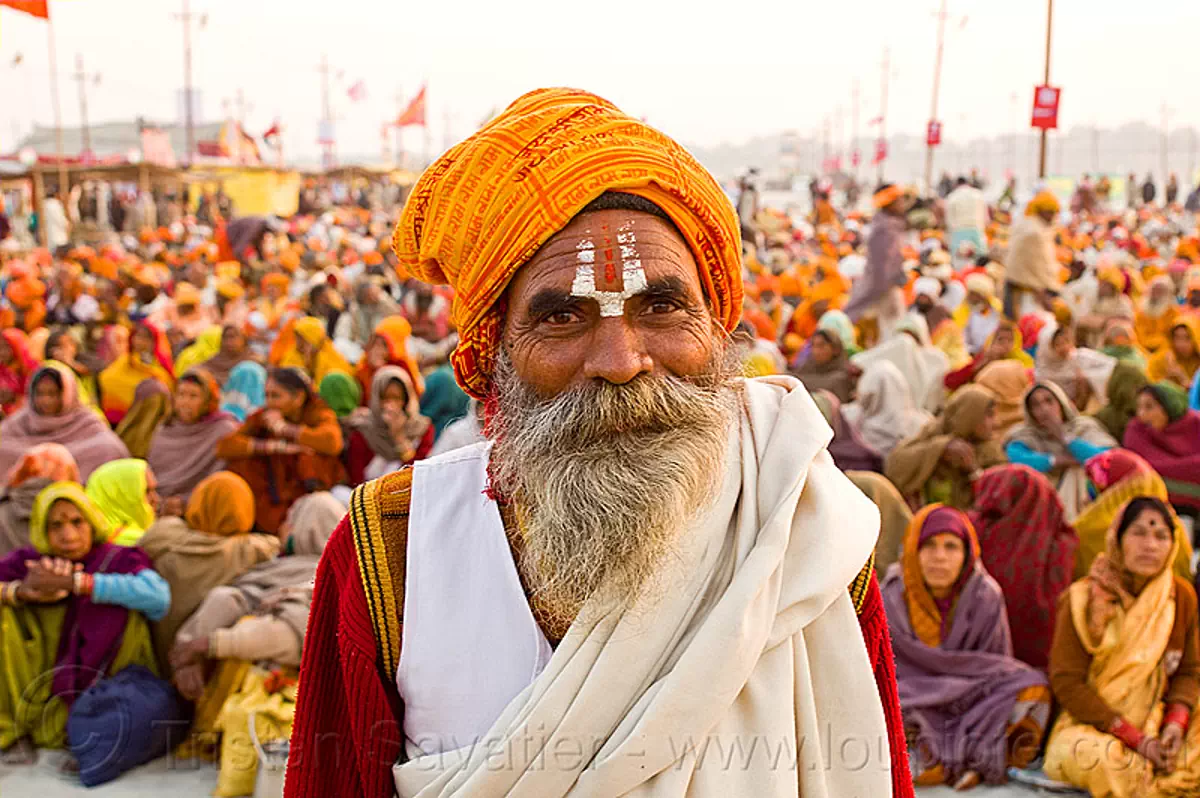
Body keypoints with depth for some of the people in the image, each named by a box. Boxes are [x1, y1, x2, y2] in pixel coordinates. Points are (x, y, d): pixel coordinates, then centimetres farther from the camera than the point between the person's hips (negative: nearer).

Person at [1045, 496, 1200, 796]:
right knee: (1091, 755, -35)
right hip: (1090, 724, -3)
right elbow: (1067, 682, -13)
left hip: (1158, 723, 3)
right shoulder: (1084, 599, -11)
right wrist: (1135, 739, -18)